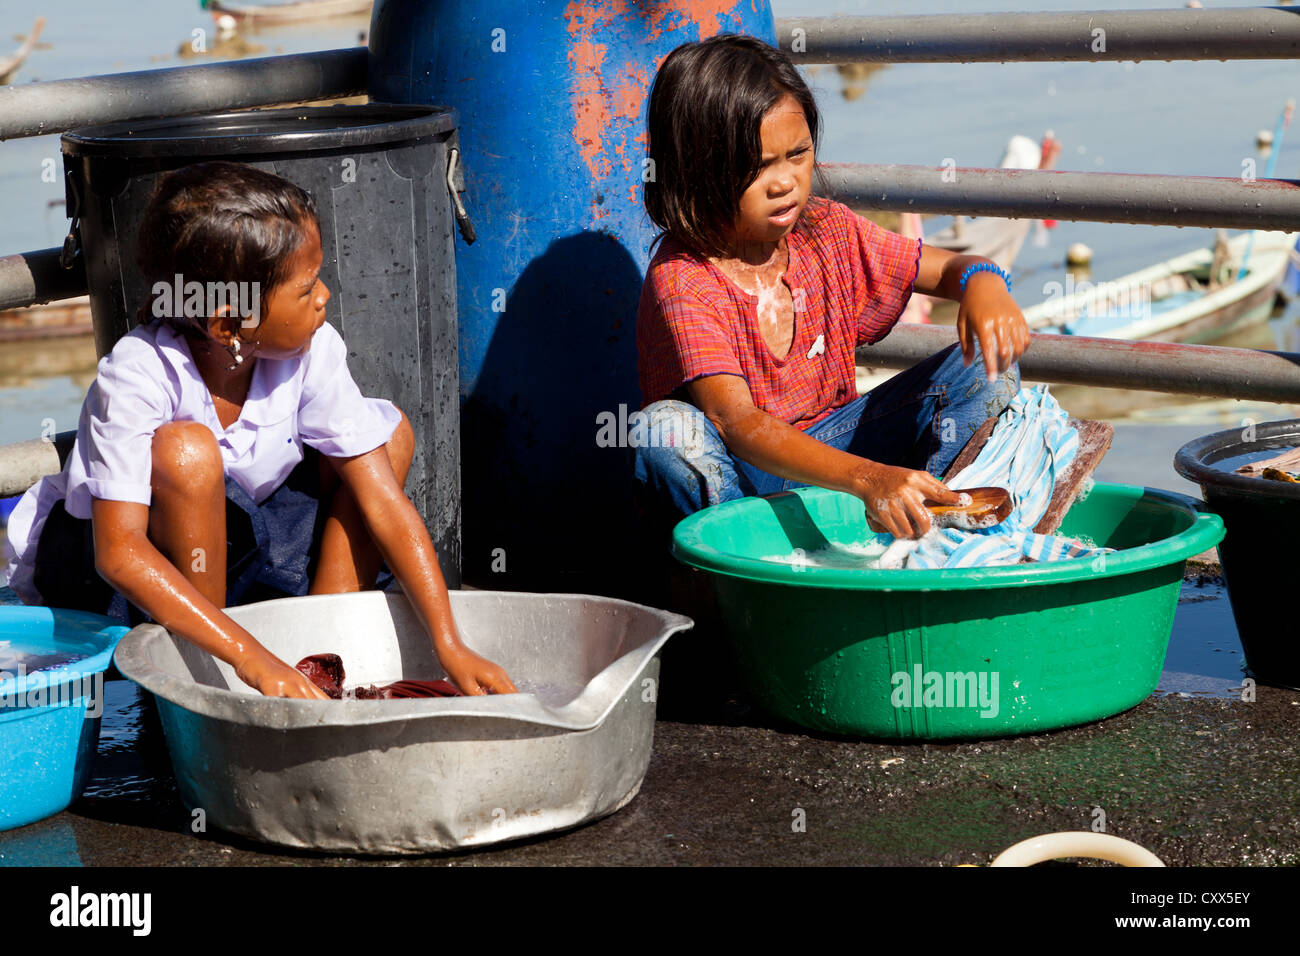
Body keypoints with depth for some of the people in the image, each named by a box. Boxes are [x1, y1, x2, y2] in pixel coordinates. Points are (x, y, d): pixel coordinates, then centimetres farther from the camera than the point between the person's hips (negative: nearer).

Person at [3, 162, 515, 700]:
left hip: (233, 543, 5)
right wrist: (250, 656, -47)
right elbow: (119, 552, -39)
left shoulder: (312, 350, -17)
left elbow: (383, 501, -16)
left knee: (388, 431, -7)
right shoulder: (135, 378, -31)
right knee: (186, 452, -37)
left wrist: (449, 645, -24)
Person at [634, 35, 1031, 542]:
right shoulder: (682, 279, -24)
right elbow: (736, 423, -37)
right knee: (667, 430, -40)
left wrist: (984, 284, -22)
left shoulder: (826, 231, -3)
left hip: (831, 440, 6)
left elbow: (948, 268, 7)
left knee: (988, 364, -9)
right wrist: (869, 479, -51)